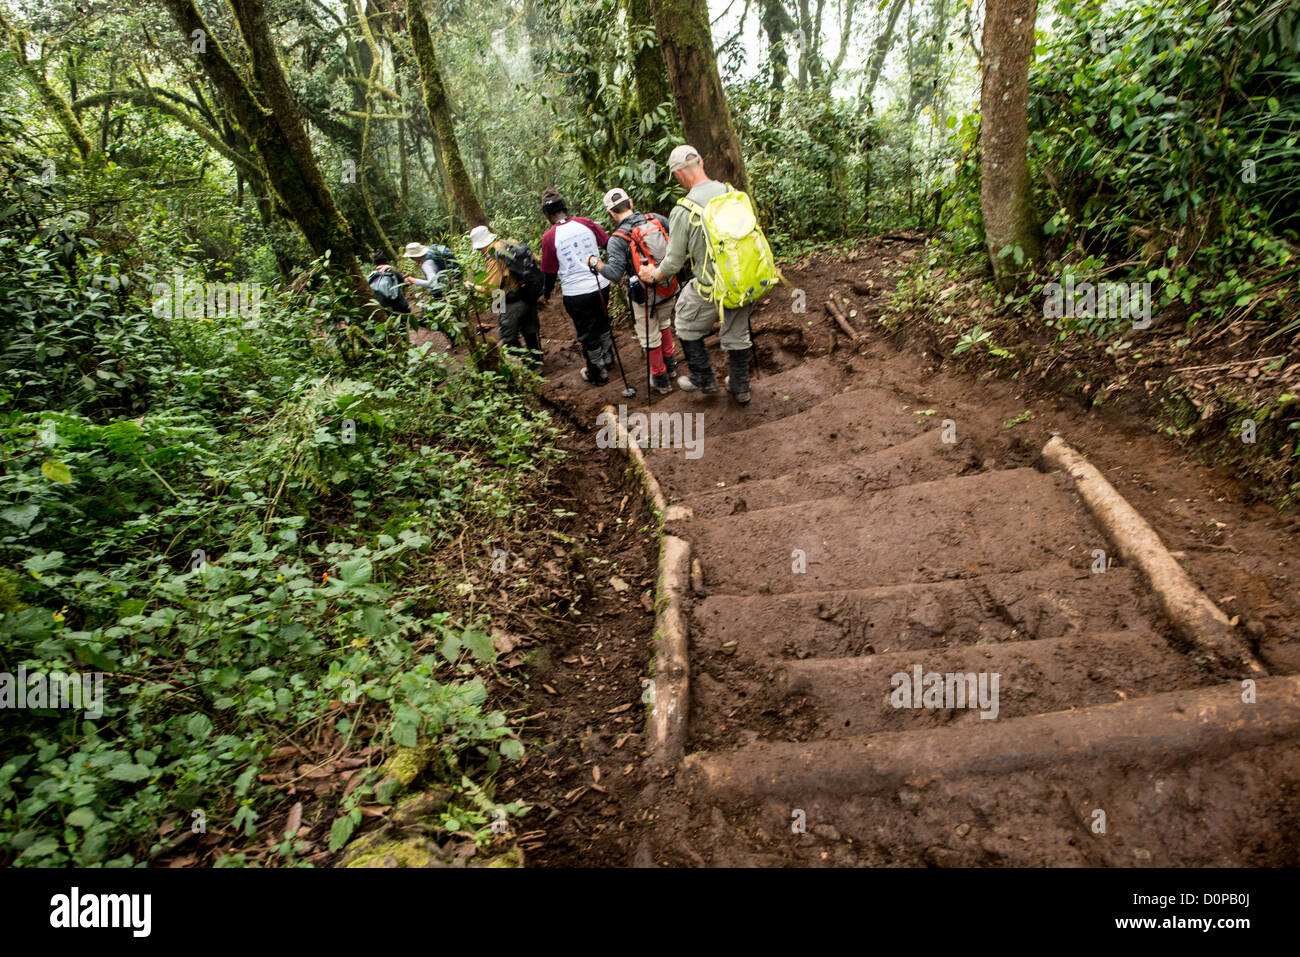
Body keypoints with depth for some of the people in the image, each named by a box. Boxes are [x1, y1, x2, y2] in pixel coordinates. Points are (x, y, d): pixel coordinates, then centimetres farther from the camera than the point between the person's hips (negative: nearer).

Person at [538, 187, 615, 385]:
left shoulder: (549, 237, -11)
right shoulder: (585, 223, -3)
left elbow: (550, 271, -3)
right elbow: (608, 244, 6)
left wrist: (547, 292, 14)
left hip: (576, 293, -4)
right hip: (601, 285, 4)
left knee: (588, 333, 11)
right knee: (602, 323, 26)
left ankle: (598, 374, 25)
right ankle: (608, 359, 45)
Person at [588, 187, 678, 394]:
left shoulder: (617, 239, -19)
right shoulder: (656, 219, -6)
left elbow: (615, 274, -27)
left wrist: (595, 263, -10)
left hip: (645, 297, -5)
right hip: (671, 288, 5)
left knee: (650, 338, 14)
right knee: (664, 325, 30)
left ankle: (660, 379, 28)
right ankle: (670, 364, 45)